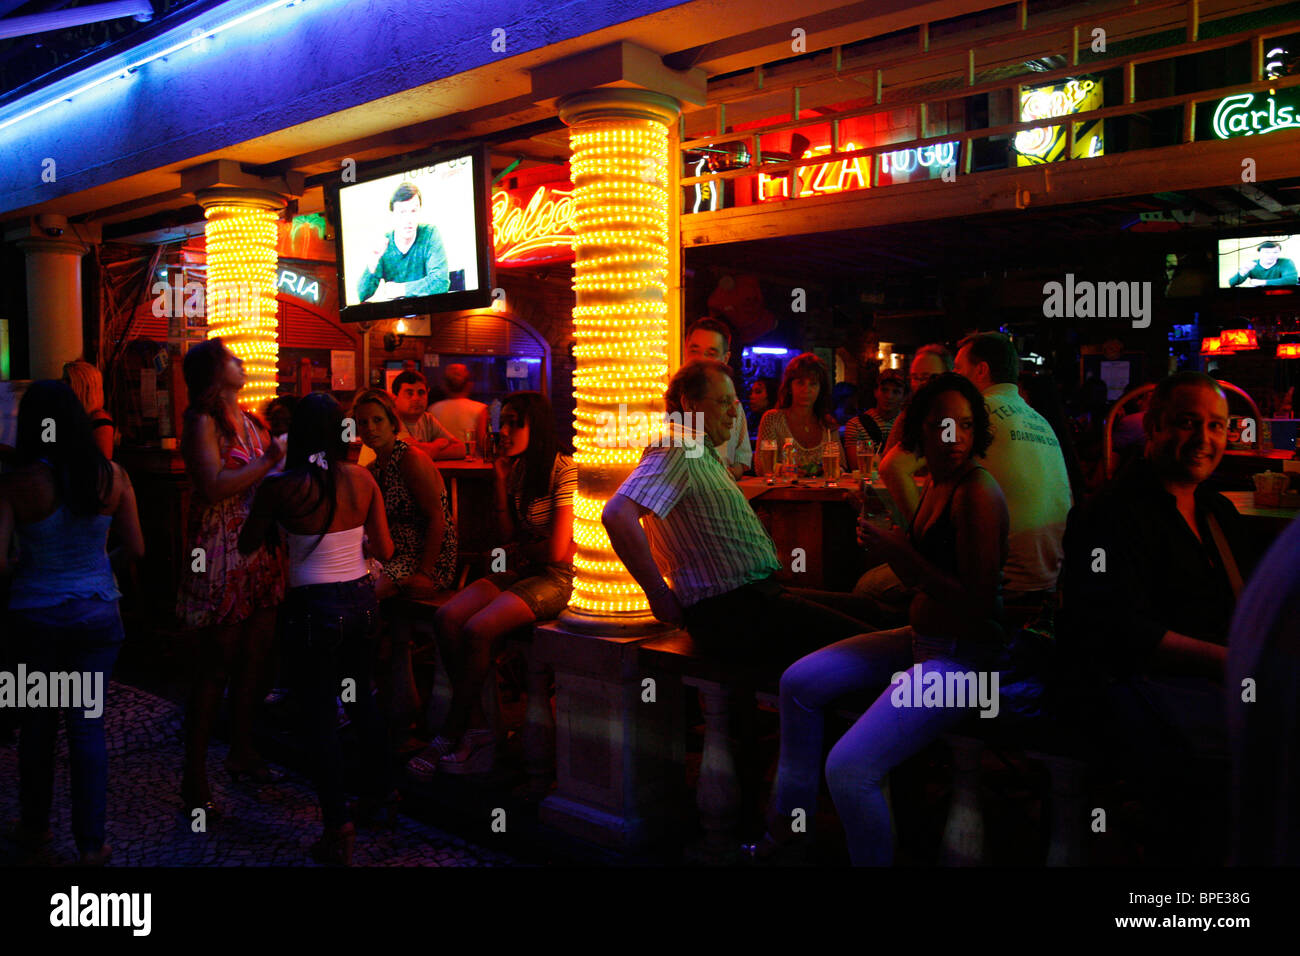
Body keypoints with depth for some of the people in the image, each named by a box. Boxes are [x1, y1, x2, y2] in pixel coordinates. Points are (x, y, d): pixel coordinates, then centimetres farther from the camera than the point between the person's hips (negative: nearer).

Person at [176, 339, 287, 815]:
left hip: (259, 553, 8)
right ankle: (194, 780, 7)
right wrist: (270, 459, -18)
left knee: (252, 658, 14)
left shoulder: (246, 419, 16)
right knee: (215, 667, -3)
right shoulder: (202, 422, -9)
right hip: (221, 557, -8)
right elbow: (214, 486, -22)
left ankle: (242, 751, 29)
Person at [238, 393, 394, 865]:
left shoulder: (280, 486, -12)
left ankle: (338, 825, 6)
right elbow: (384, 550, 3)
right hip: (362, 599, 4)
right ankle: (379, 790, 34)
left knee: (319, 714, 5)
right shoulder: (363, 480, -3)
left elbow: (247, 545, 2)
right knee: (362, 698, 22)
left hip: (313, 607, -4)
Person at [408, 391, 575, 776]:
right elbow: (508, 536, 10)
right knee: (447, 617, -15)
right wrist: (500, 482, 1)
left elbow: (557, 551, -15)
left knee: (478, 629, -25)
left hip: (554, 577, -7)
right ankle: (477, 727, -12)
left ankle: (449, 737, -7)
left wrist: (522, 550, 4)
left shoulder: (562, 469, -13)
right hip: (519, 571, 8)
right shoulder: (514, 468, 11)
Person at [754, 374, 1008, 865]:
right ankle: (791, 815, 25)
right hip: (921, 640, 10)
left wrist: (901, 554, -22)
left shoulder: (977, 493, -21)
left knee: (850, 768, -22)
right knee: (799, 682, 11)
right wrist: (885, 542, -2)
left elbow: (977, 603, -24)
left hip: (963, 657, -10)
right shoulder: (935, 484, 7)